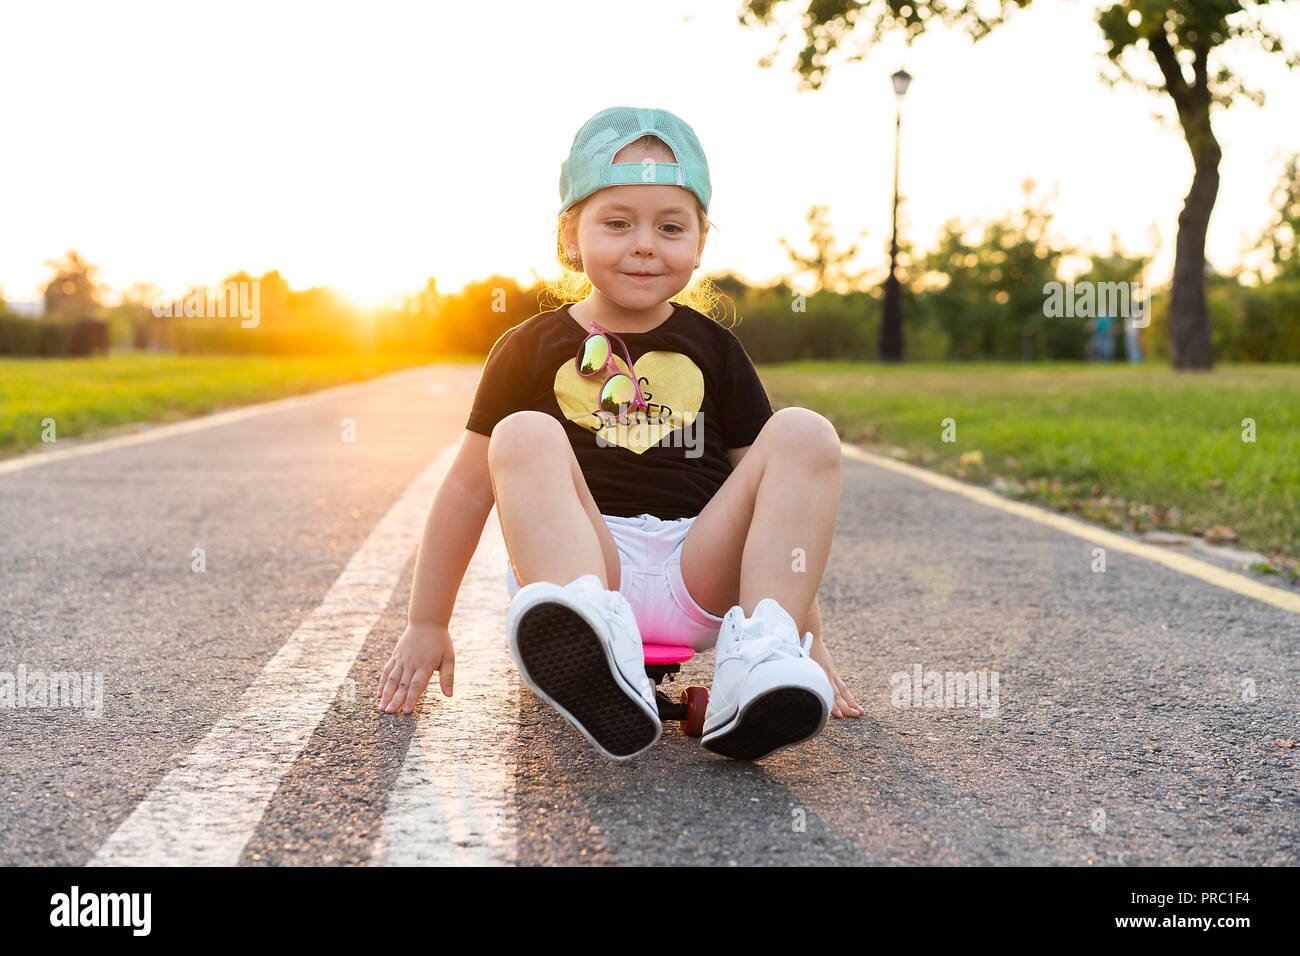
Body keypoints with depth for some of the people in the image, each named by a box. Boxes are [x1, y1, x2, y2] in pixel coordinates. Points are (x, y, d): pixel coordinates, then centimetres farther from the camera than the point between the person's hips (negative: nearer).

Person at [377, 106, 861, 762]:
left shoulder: (713, 351, 15)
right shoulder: (532, 350, 9)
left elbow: (775, 499, 16)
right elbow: (469, 488, 10)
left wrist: (808, 636, 11)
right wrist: (426, 626, 10)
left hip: (699, 580, 2)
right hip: (574, 566, -2)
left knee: (805, 434, -15)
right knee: (525, 438, -26)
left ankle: (759, 660, -33)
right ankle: (592, 643, -53)